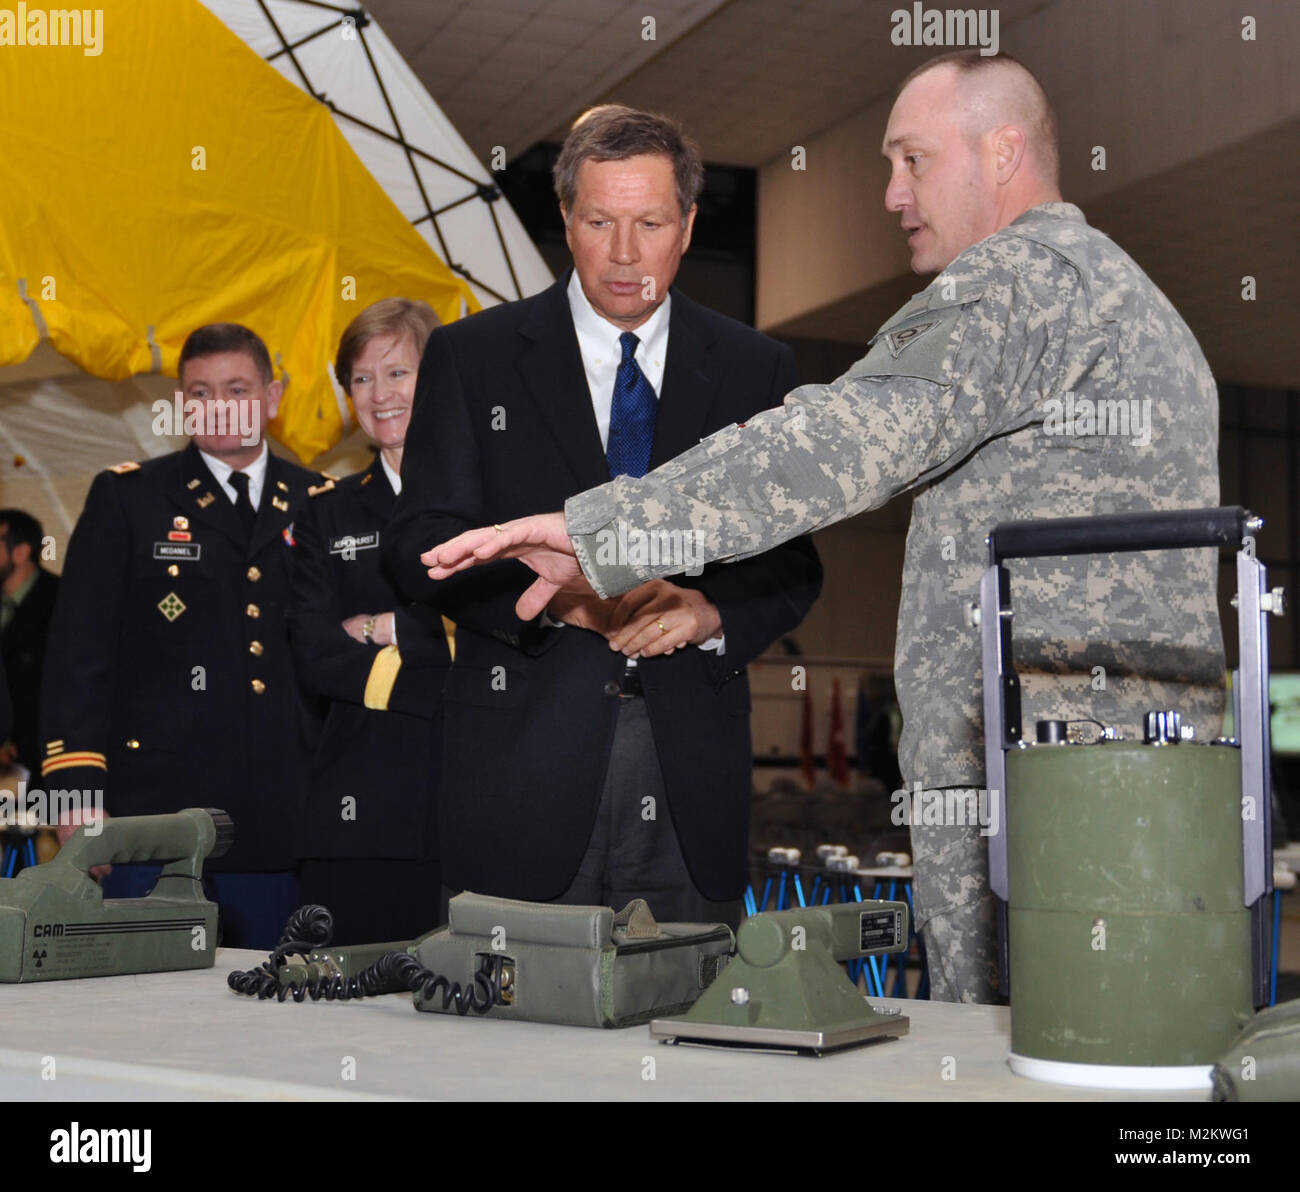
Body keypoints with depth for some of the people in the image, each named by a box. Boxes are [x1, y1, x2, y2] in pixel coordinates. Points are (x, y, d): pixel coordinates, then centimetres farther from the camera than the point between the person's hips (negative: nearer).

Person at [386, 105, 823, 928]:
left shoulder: (756, 370, 10)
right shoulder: (472, 356, 6)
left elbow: (793, 566, 10)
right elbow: (421, 544, -1)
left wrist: (712, 614, -11)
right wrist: (557, 592, -17)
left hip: (692, 769, 2)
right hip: (524, 763, -1)